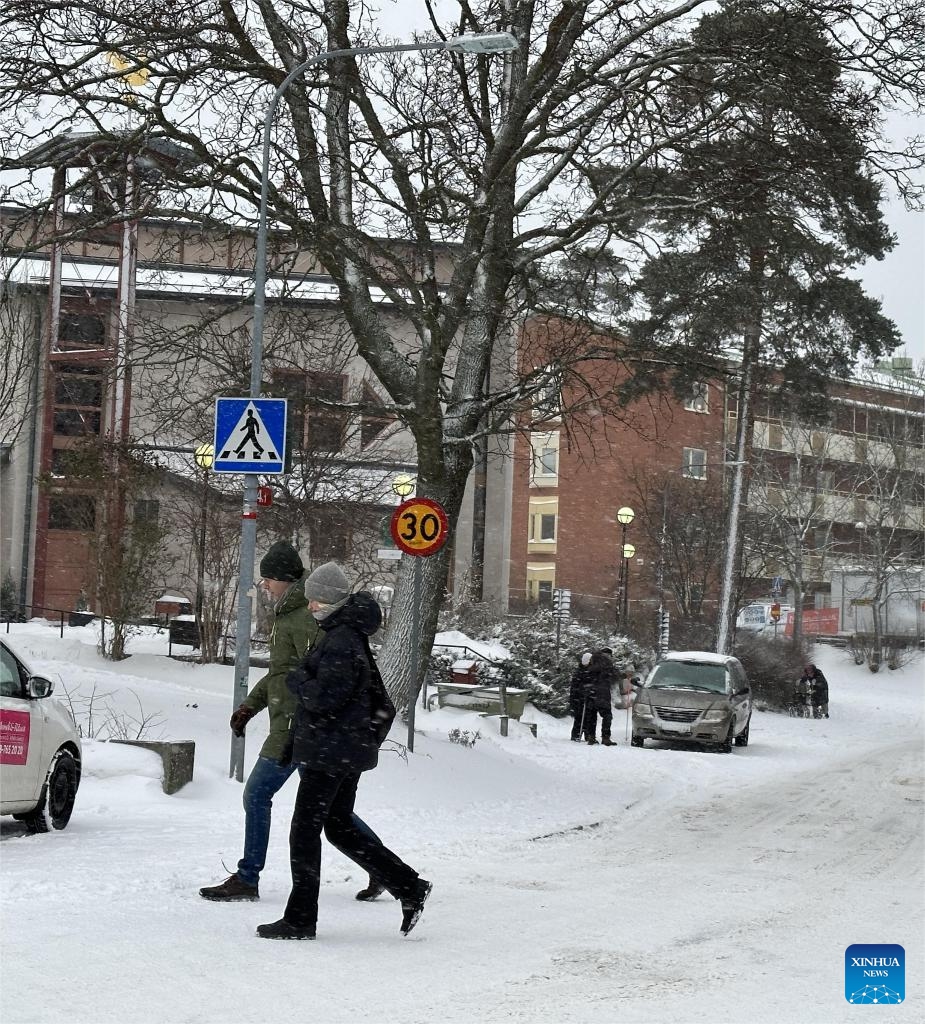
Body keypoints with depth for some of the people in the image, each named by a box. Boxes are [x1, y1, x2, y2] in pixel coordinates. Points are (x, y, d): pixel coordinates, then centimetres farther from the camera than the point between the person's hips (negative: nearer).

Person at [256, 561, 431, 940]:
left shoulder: (340, 643, -20)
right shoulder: (351, 635, 13)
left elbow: (322, 699, -25)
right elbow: (377, 697, 22)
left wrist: (297, 680, -7)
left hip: (331, 753, -10)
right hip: (349, 750, 10)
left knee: (305, 831, -1)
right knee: (340, 827, 17)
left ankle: (300, 919, 5)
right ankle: (409, 887, 16)